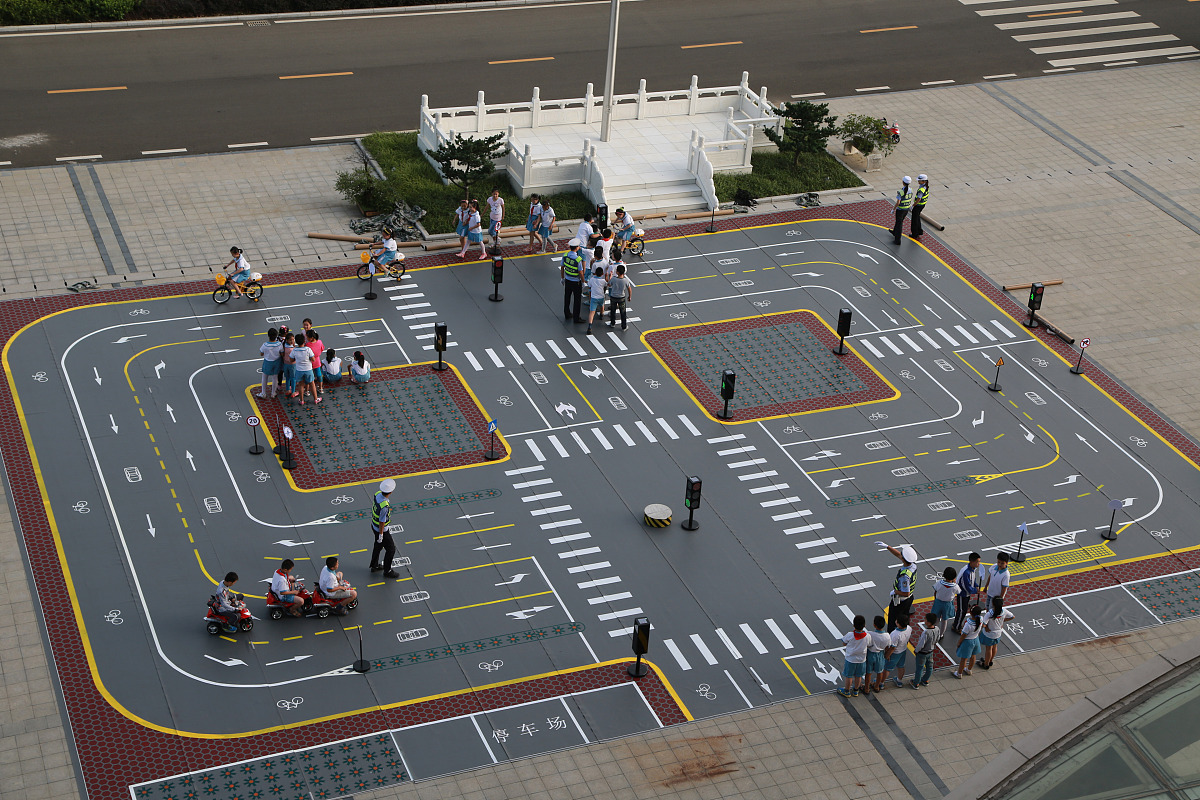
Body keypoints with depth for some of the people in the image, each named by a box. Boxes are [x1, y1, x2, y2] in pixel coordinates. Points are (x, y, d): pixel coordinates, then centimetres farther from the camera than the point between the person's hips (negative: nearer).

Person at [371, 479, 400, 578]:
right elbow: (382, 522, -27)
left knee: (378, 545, 29)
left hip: (374, 524, 8)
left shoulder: (377, 494, -14)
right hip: (380, 529, -8)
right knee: (391, 549, 11)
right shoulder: (384, 506, -39)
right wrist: (381, 534, -14)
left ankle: (374, 566, 47)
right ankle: (387, 571, 26)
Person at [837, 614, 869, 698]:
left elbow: (844, 642, -10)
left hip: (850, 659, -3)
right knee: (858, 676, 22)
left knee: (849, 676, 18)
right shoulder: (867, 636, -21)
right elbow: (869, 645, -3)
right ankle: (855, 691, 41)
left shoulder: (850, 635, -29)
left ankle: (847, 692, 35)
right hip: (861, 659, 3)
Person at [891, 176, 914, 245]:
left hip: (900, 210, -6)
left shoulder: (900, 192, -27)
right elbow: (910, 200, 4)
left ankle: (898, 240, 16)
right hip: (907, 209, 6)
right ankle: (895, 232, 53)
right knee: (900, 221, 29)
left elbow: (898, 203, -25)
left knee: (899, 224, 8)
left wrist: (893, 209, -11)